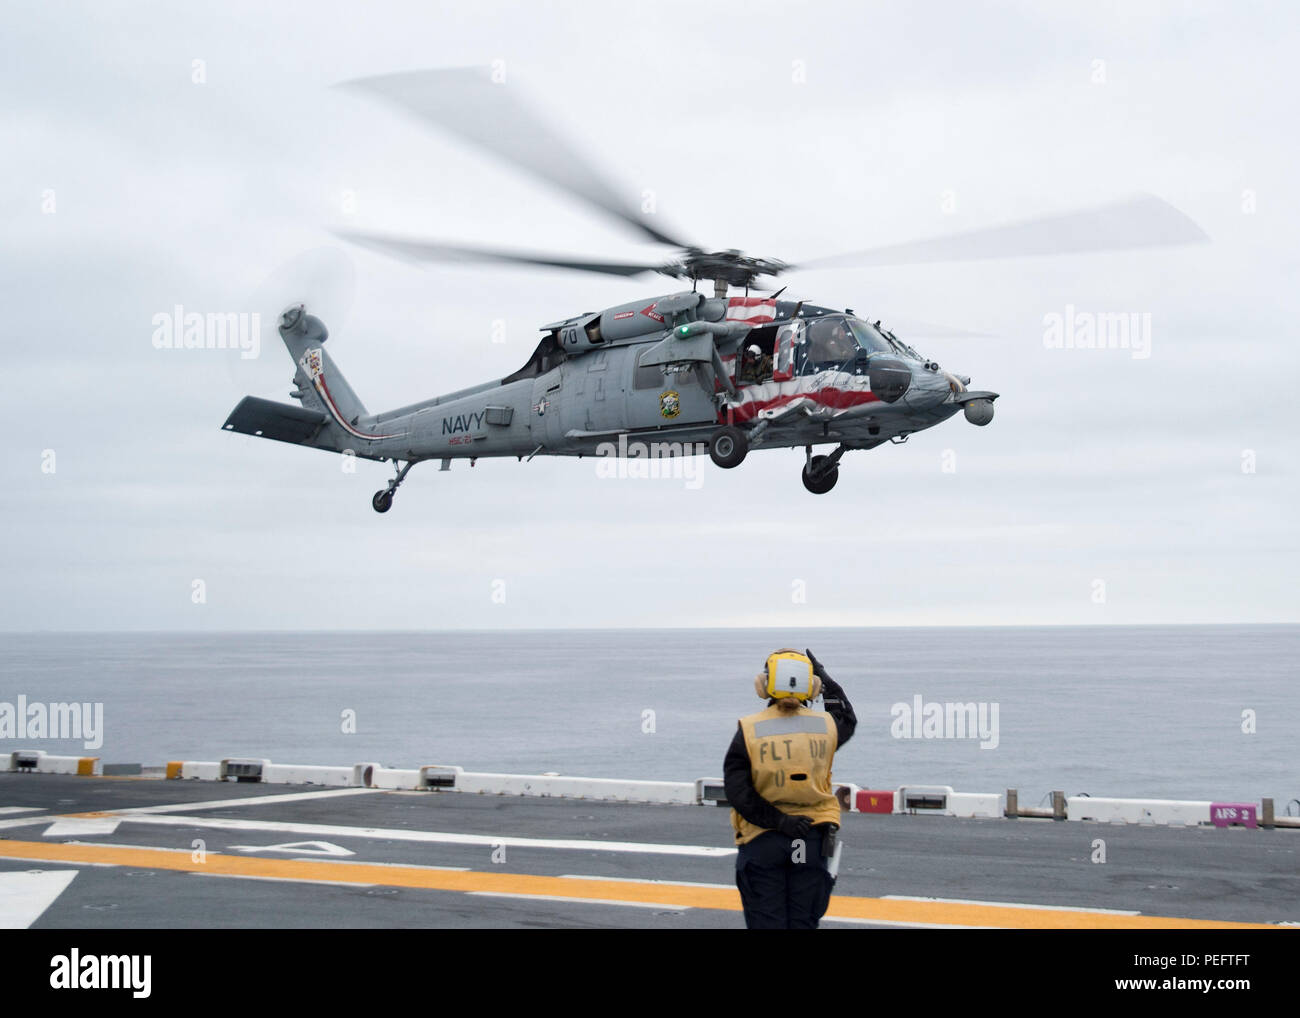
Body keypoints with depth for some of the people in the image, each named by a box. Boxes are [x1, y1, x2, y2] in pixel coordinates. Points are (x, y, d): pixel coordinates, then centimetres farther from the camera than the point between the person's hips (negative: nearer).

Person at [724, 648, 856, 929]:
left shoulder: (749, 730, -9)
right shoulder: (826, 726, -2)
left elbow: (737, 791, -15)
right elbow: (847, 719, 24)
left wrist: (777, 820, -12)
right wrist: (825, 678, 31)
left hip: (762, 842, -2)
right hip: (812, 840, 2)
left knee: (766, 922, 4)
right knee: (803, 922, 8)